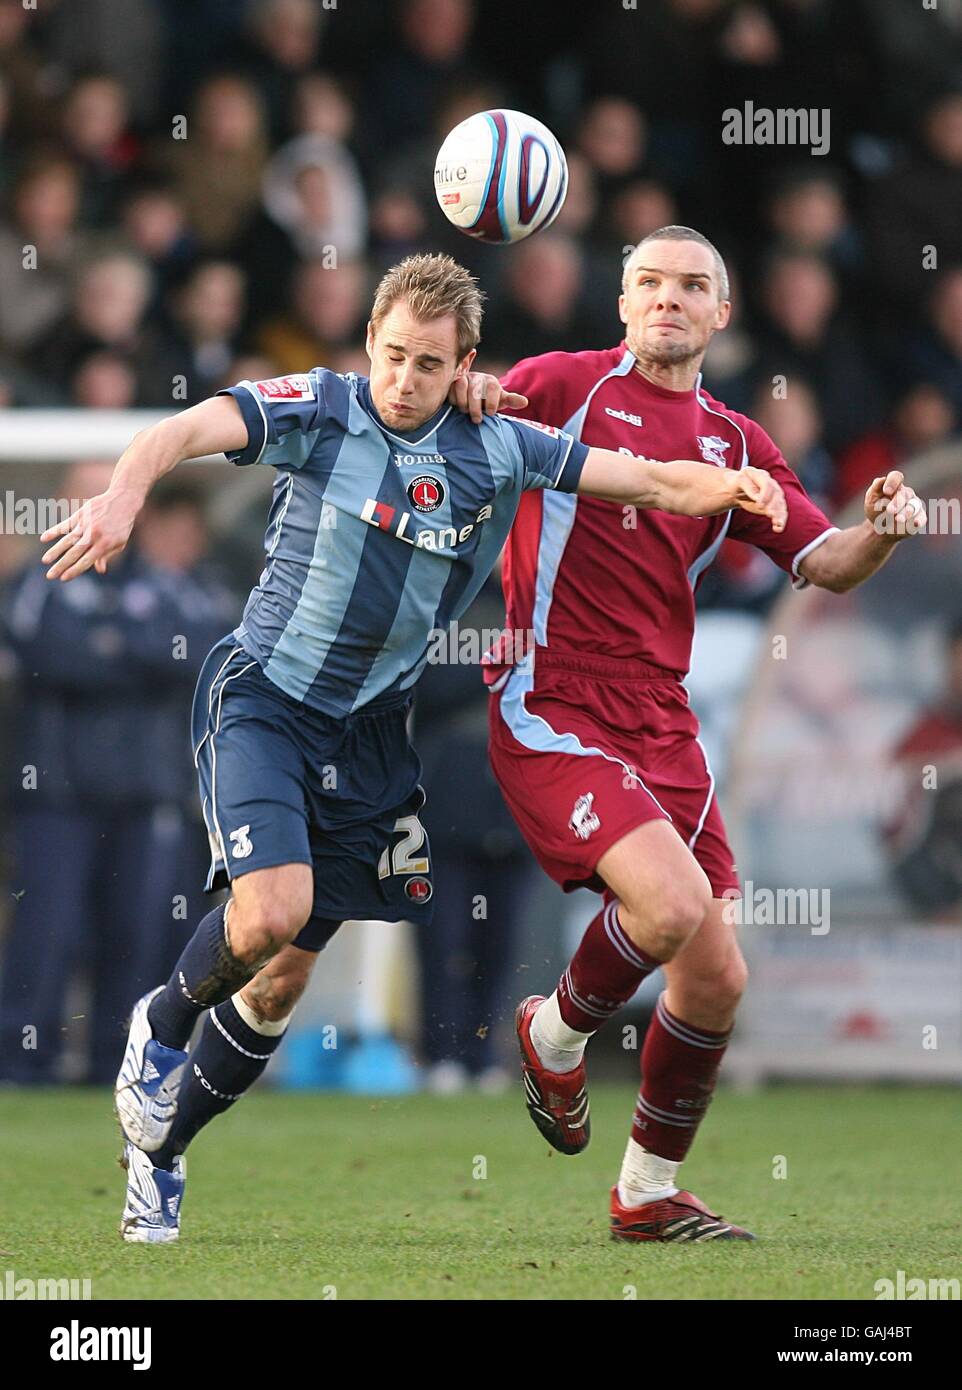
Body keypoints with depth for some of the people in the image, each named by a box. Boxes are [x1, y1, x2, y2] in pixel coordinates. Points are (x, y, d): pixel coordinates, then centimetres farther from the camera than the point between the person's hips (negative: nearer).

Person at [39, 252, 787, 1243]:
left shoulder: (499, 453, -2)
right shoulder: (320, 411, -13)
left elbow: (650, 481, 0)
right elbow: (188, 429, -29)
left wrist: (731, 486, -22)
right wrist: (122, 497, -50)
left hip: (370, 728, 4)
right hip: (262, 700, -4)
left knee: (285, 977, 5)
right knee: (271, 911, -25)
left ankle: (159, 1155, 25)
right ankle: (162, 1027, 7)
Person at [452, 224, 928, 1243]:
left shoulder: (733, 442, 16)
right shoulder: (566, 384, 1)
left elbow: (826, 564, 13)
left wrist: (881, 530, -9)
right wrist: (466, 392, -29)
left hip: (660, 723, 6)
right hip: (550, 706, -6)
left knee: (716, 977, 2)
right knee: (671, 900, -26)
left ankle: (648, 1193, 22)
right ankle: (555, 1036, 5)